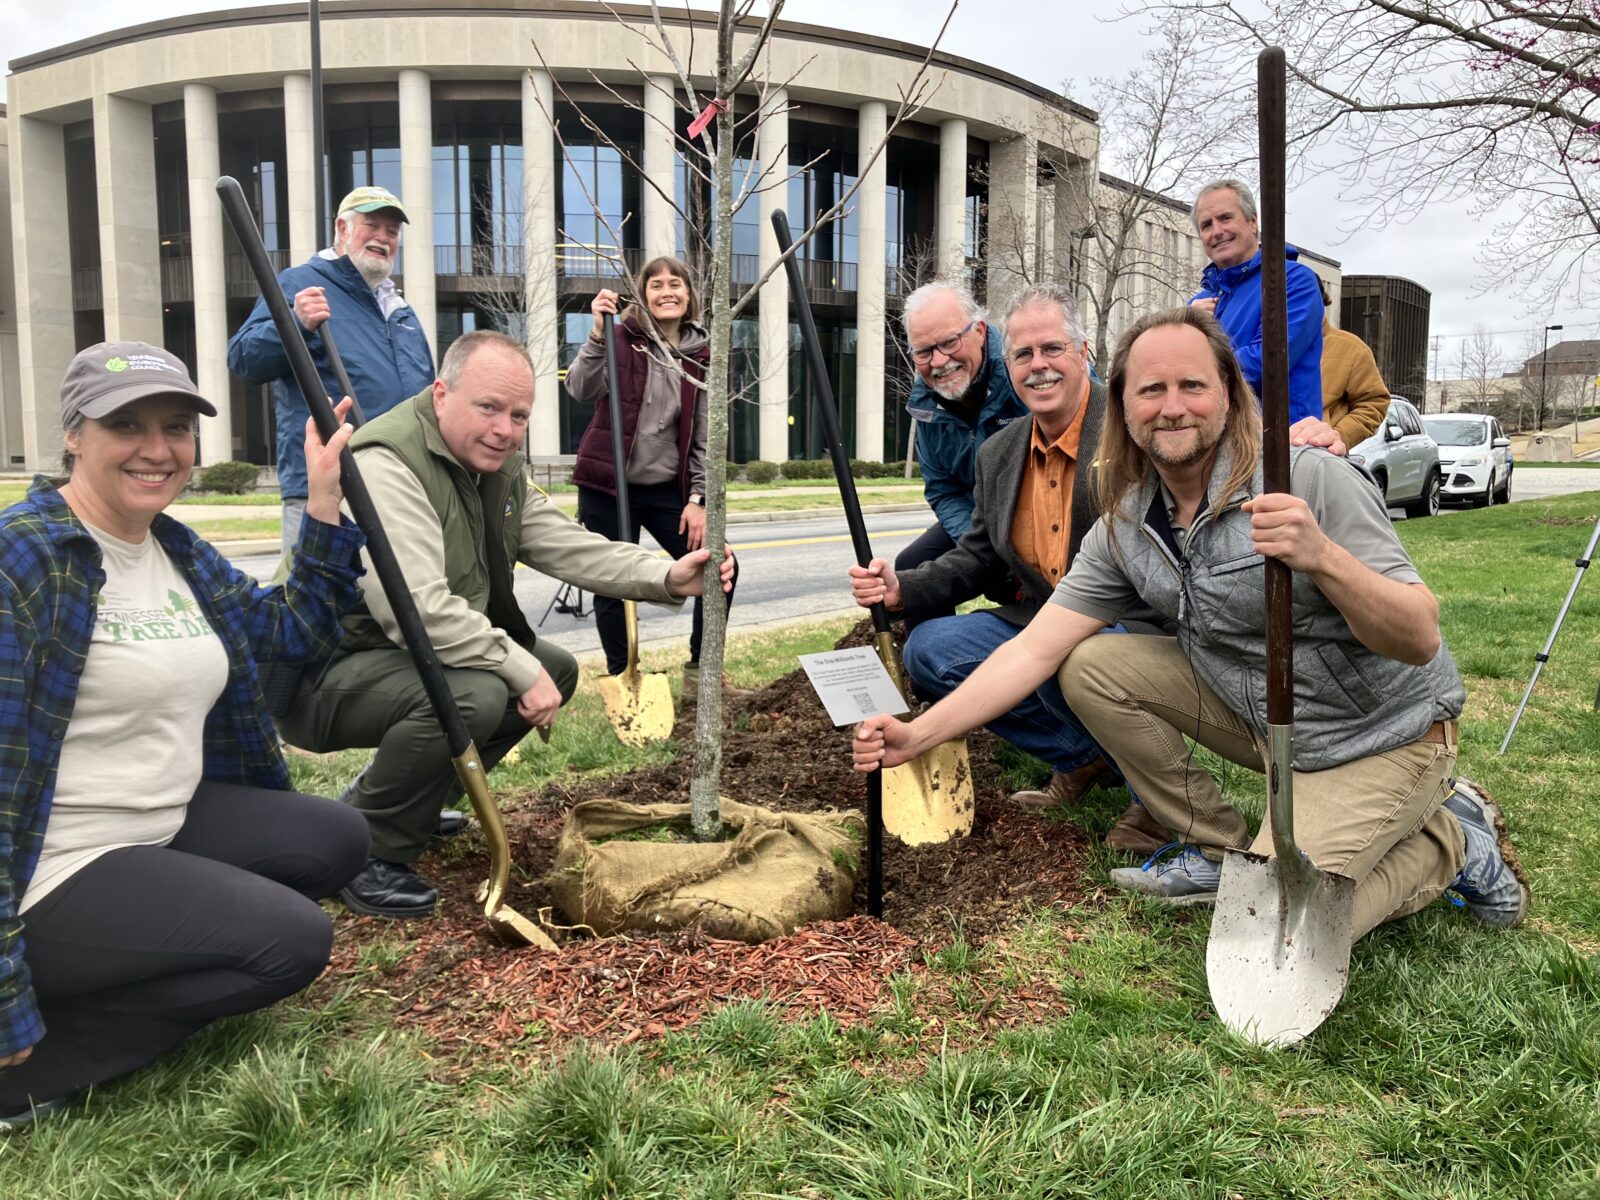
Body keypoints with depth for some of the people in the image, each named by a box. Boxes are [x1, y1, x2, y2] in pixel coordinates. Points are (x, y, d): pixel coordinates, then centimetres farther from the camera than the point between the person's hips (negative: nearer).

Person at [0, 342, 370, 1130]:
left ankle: (144, 971, 5)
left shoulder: (180, 552, 5)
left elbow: (299, 631, 16)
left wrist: (324, 498, 5)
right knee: (294, 941, -15)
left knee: (337, 841, 10)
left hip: (167, 824, 9)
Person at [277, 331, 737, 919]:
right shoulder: (384, 464, -25)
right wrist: (521, 670, -28)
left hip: (406, 653, 10)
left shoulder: (499, 464, 6)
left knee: (555, 667, 10)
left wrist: (668, 578, -12)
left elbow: (566, 545, 2)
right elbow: (418, 608, -34)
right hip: (322, 672, -10)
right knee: (472, 693, -33)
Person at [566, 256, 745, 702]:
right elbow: (582, 390, -19)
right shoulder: (621, 339, -2)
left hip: (666, 487, 3)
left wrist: (698, 499, -2)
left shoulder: (700, 354, 5)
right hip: (607, 486, -3)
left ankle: (701, 673, 13)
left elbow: (703, 435, 5)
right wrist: (598, 332, -29)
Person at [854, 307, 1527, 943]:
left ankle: (1451, 841, 7)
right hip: (1262, 720, 6)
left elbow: (1421, 640, -25)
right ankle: (1217, 848, 7)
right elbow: (1036, 649, -9)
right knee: (1092, 666, -7)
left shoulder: (1312, 480, -23)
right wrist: (918, 734, -19)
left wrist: (1323, 558, -44)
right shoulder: (1124, 526, -6)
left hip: (1382, 738, -6)